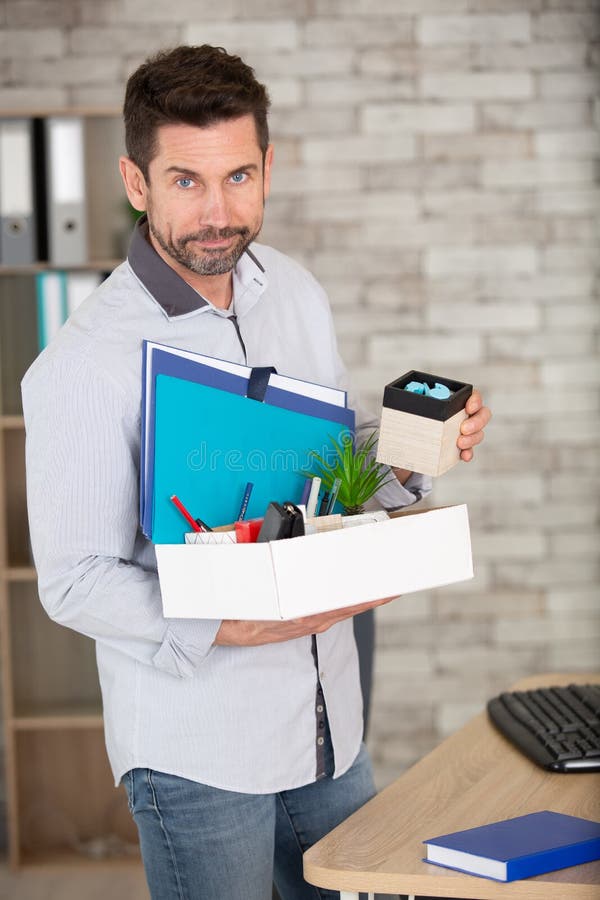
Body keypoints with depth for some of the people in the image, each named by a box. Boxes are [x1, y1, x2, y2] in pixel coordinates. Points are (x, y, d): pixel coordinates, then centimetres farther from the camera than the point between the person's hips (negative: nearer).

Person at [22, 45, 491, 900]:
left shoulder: (297, 292, 3)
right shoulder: (85, 363, -18)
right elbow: (75, 582, -16)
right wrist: (238, 626, -30)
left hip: (330, 722, 6)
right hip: (196, 749, -6)